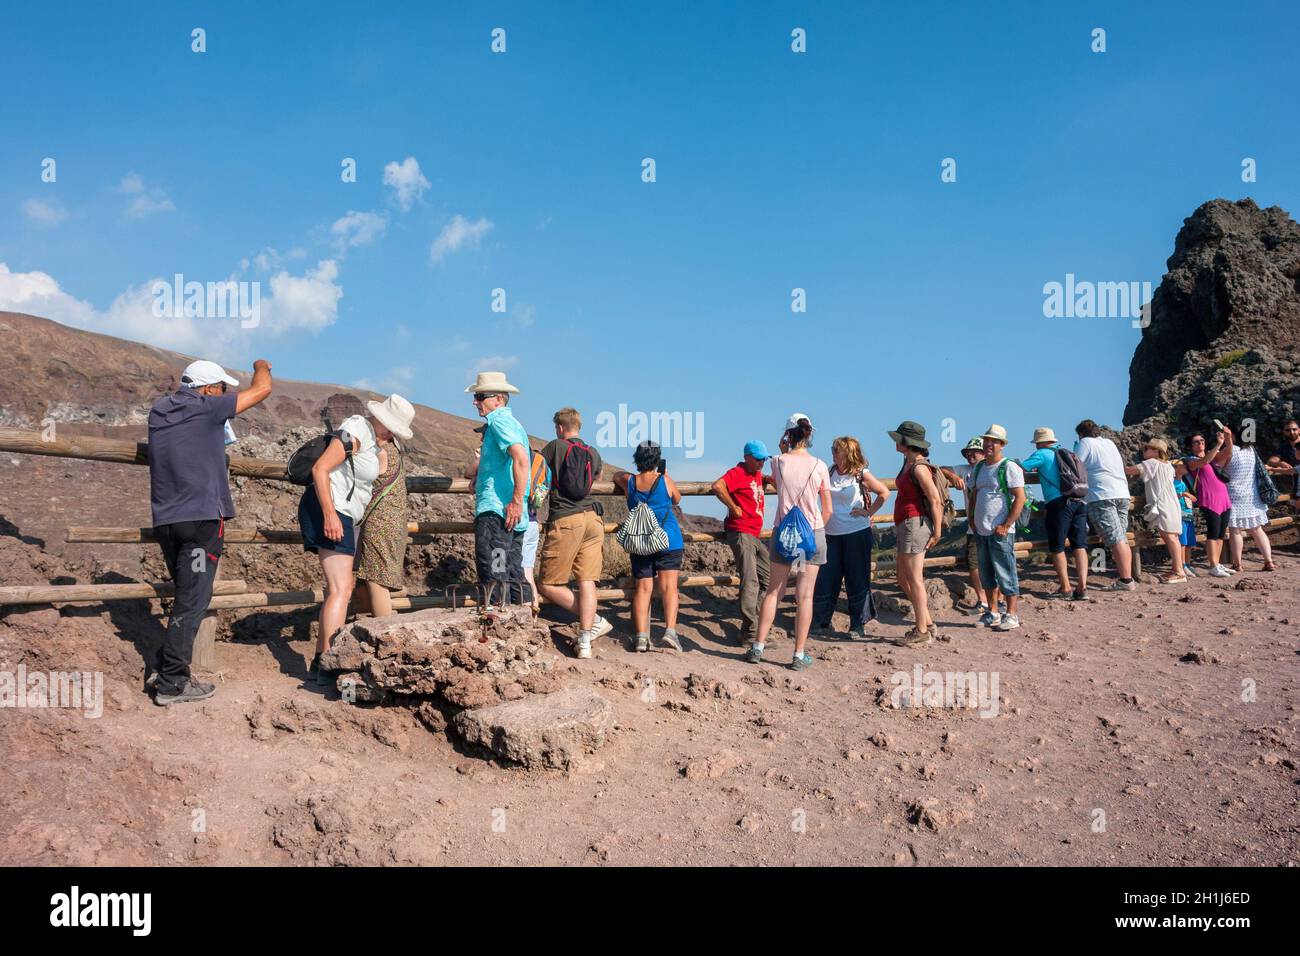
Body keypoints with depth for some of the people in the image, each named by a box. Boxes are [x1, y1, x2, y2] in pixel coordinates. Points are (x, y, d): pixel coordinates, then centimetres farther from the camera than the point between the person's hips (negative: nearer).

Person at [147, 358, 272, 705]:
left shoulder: (159, 411, 13)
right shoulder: (206, 408, -7)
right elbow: (261, 389, -1)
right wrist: (261, 367, 18)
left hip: (165, 519, 8)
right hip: (201, 517, -7)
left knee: (187, 595, 20)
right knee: (193, 601, -2)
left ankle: (161, 666, 20)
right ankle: (172, 683, 0)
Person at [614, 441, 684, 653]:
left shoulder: (629, 482, 3)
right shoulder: (665, 481, -5)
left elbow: (616, 475, 26)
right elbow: (677, 499, 14)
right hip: (668, 541, -2)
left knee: (643, 588, 3)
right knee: (669, 586, -4)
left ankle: (641, 636, -4)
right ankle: (670, 629, -19)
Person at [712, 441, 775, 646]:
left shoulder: (758, 475, 17)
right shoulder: (738, 473, -10)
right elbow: (717, 487, -28)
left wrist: (769, 479, 16)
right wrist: (734, 508, -19)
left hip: (755, 535, 10)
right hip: (740, 533, -10)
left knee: (768, 578, 14)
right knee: (750, 582, -13)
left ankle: (753, 621, 23)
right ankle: (750, 634, -12)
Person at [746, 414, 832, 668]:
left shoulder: (778, 461, -5)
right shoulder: (819, 466, -5)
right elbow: (828, 509, 0)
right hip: (812, 533, 0)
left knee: (774, 591, 12)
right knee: (805, 595, 4)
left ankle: (758, 647, 14)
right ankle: (799, 654, 8)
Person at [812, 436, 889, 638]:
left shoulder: (861, 474, -6)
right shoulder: (830, 473, 7)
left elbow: (884, 493, -2)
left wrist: (869, 512, -4)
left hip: (856, 533, -5)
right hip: (831, 534, 5)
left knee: (856, 580, 3)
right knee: (824, 580, 5)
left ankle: (858, 625, 13)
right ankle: (821, 623, 14)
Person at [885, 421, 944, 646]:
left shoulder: (919, 467, -14)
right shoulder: (908, 463, 15)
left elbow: (935, 500, -17)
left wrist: (937, 532, -15)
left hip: (915, 524, -10)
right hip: (905, 525, 10)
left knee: (914, 580, -5)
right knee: (903, 580, 13)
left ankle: (922, 632, 3)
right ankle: (928, 625, 20)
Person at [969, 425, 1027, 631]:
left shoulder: (1009, 467, -8)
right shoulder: (979, 467, 14)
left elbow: (1020, 498, -13)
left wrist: (1006, 525, -16)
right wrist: (974, 523, 14)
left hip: (1000, 531, -7)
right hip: (981, 531, 7)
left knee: (1005, 573, -3)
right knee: (987, 574, 12)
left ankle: (1011, 615, 4)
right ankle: (992, 613, 22)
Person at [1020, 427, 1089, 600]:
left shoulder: (1042, 454, 2)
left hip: (1059, 503, -6)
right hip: (1080, 502, 6)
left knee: (1057, 547, 4)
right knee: (1079, 546, 3)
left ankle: (1066, 588, 4)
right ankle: (1082, 587, -5)